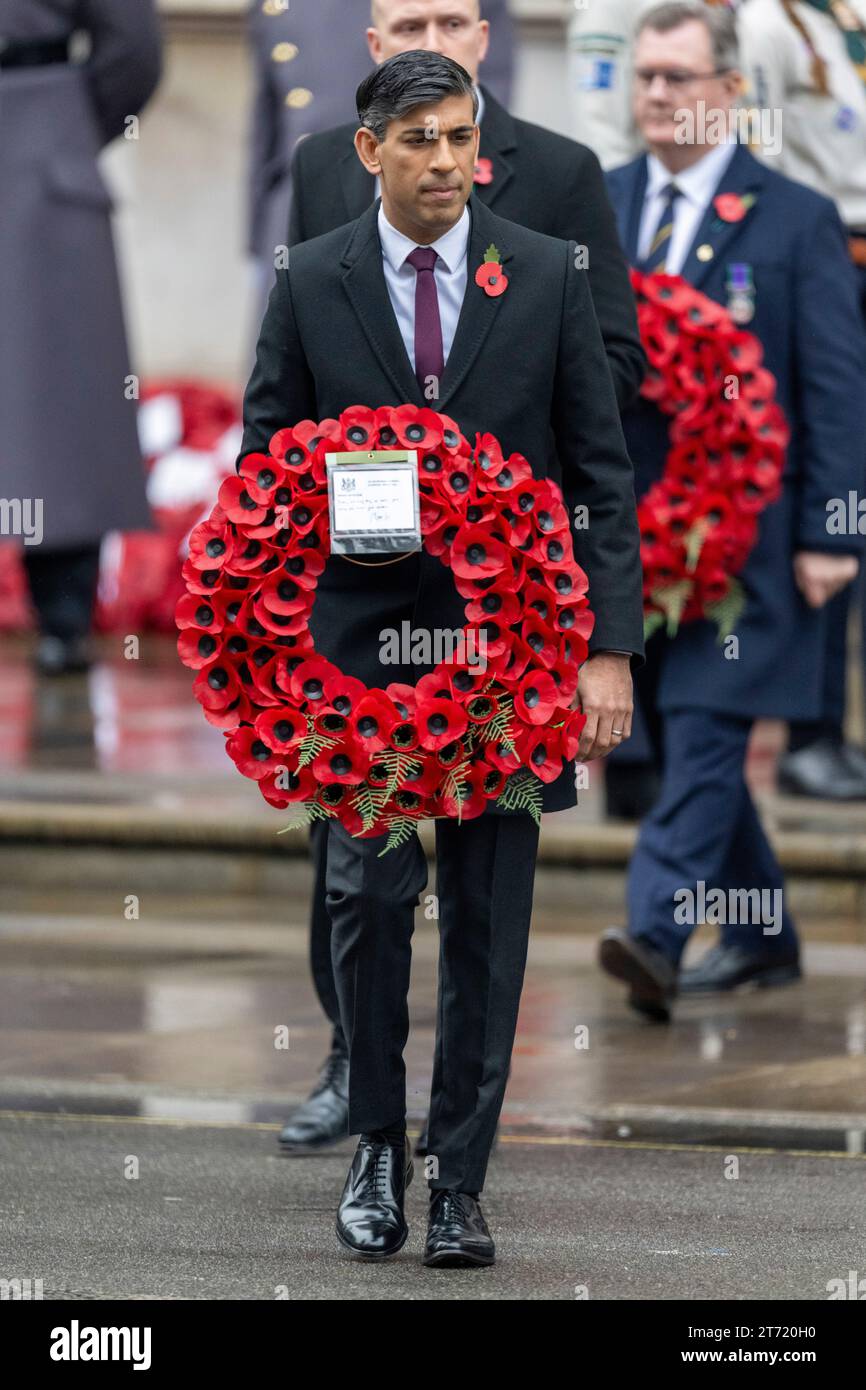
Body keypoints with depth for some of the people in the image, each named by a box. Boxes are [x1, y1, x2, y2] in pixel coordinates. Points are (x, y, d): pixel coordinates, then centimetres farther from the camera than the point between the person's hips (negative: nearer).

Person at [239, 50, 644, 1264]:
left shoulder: (548, 277, 2)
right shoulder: (311, 285, 2)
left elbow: (603, 472, 2)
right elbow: (264, 467, 8)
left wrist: (611, 648, -4)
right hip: (362, 634, 0)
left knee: (489, 916, 1)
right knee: (369, 893, -7)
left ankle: (459, 1185, 8)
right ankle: (377, 1145, 13)